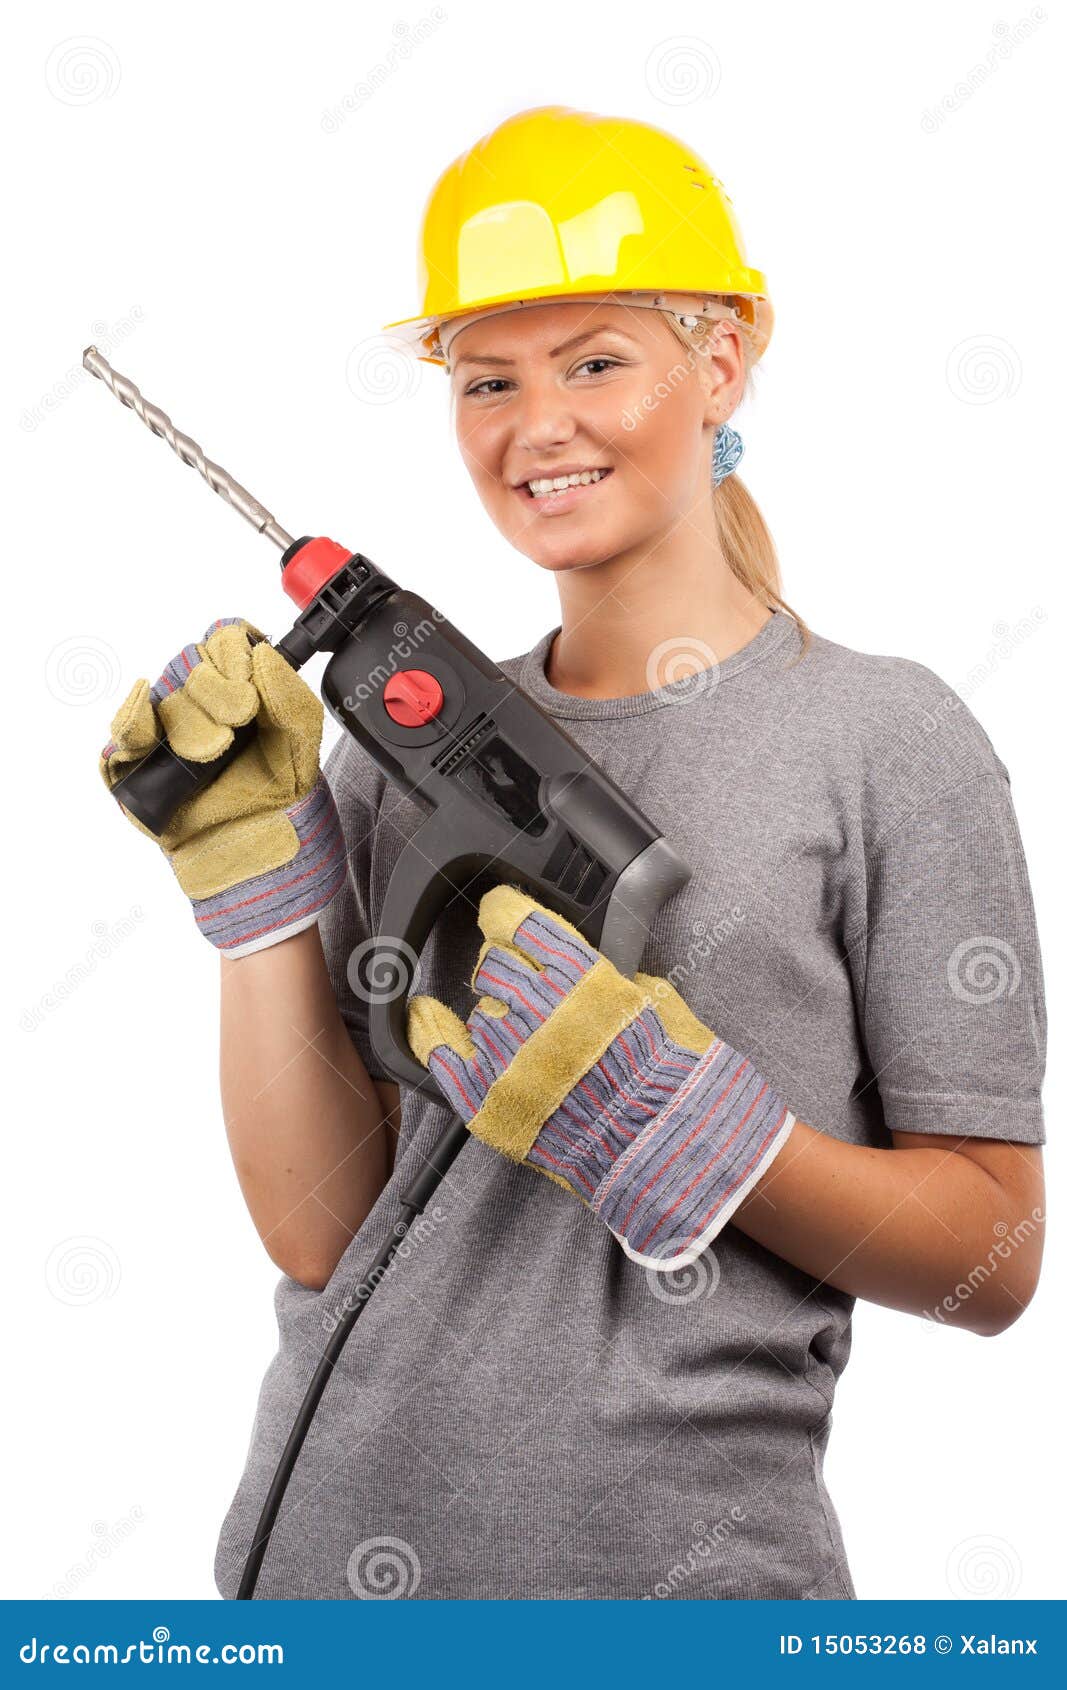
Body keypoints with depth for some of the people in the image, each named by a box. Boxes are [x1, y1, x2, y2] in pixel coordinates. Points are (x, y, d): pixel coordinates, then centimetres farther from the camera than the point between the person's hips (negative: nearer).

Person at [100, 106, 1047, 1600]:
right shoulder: (399, 748, 3)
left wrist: (670, 1114, -20)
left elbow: (995, 1262, -8)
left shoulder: (885, 740, -6)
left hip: (678, 1556, -3)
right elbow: (320, 1235, -3)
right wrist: (255, 867, -9)